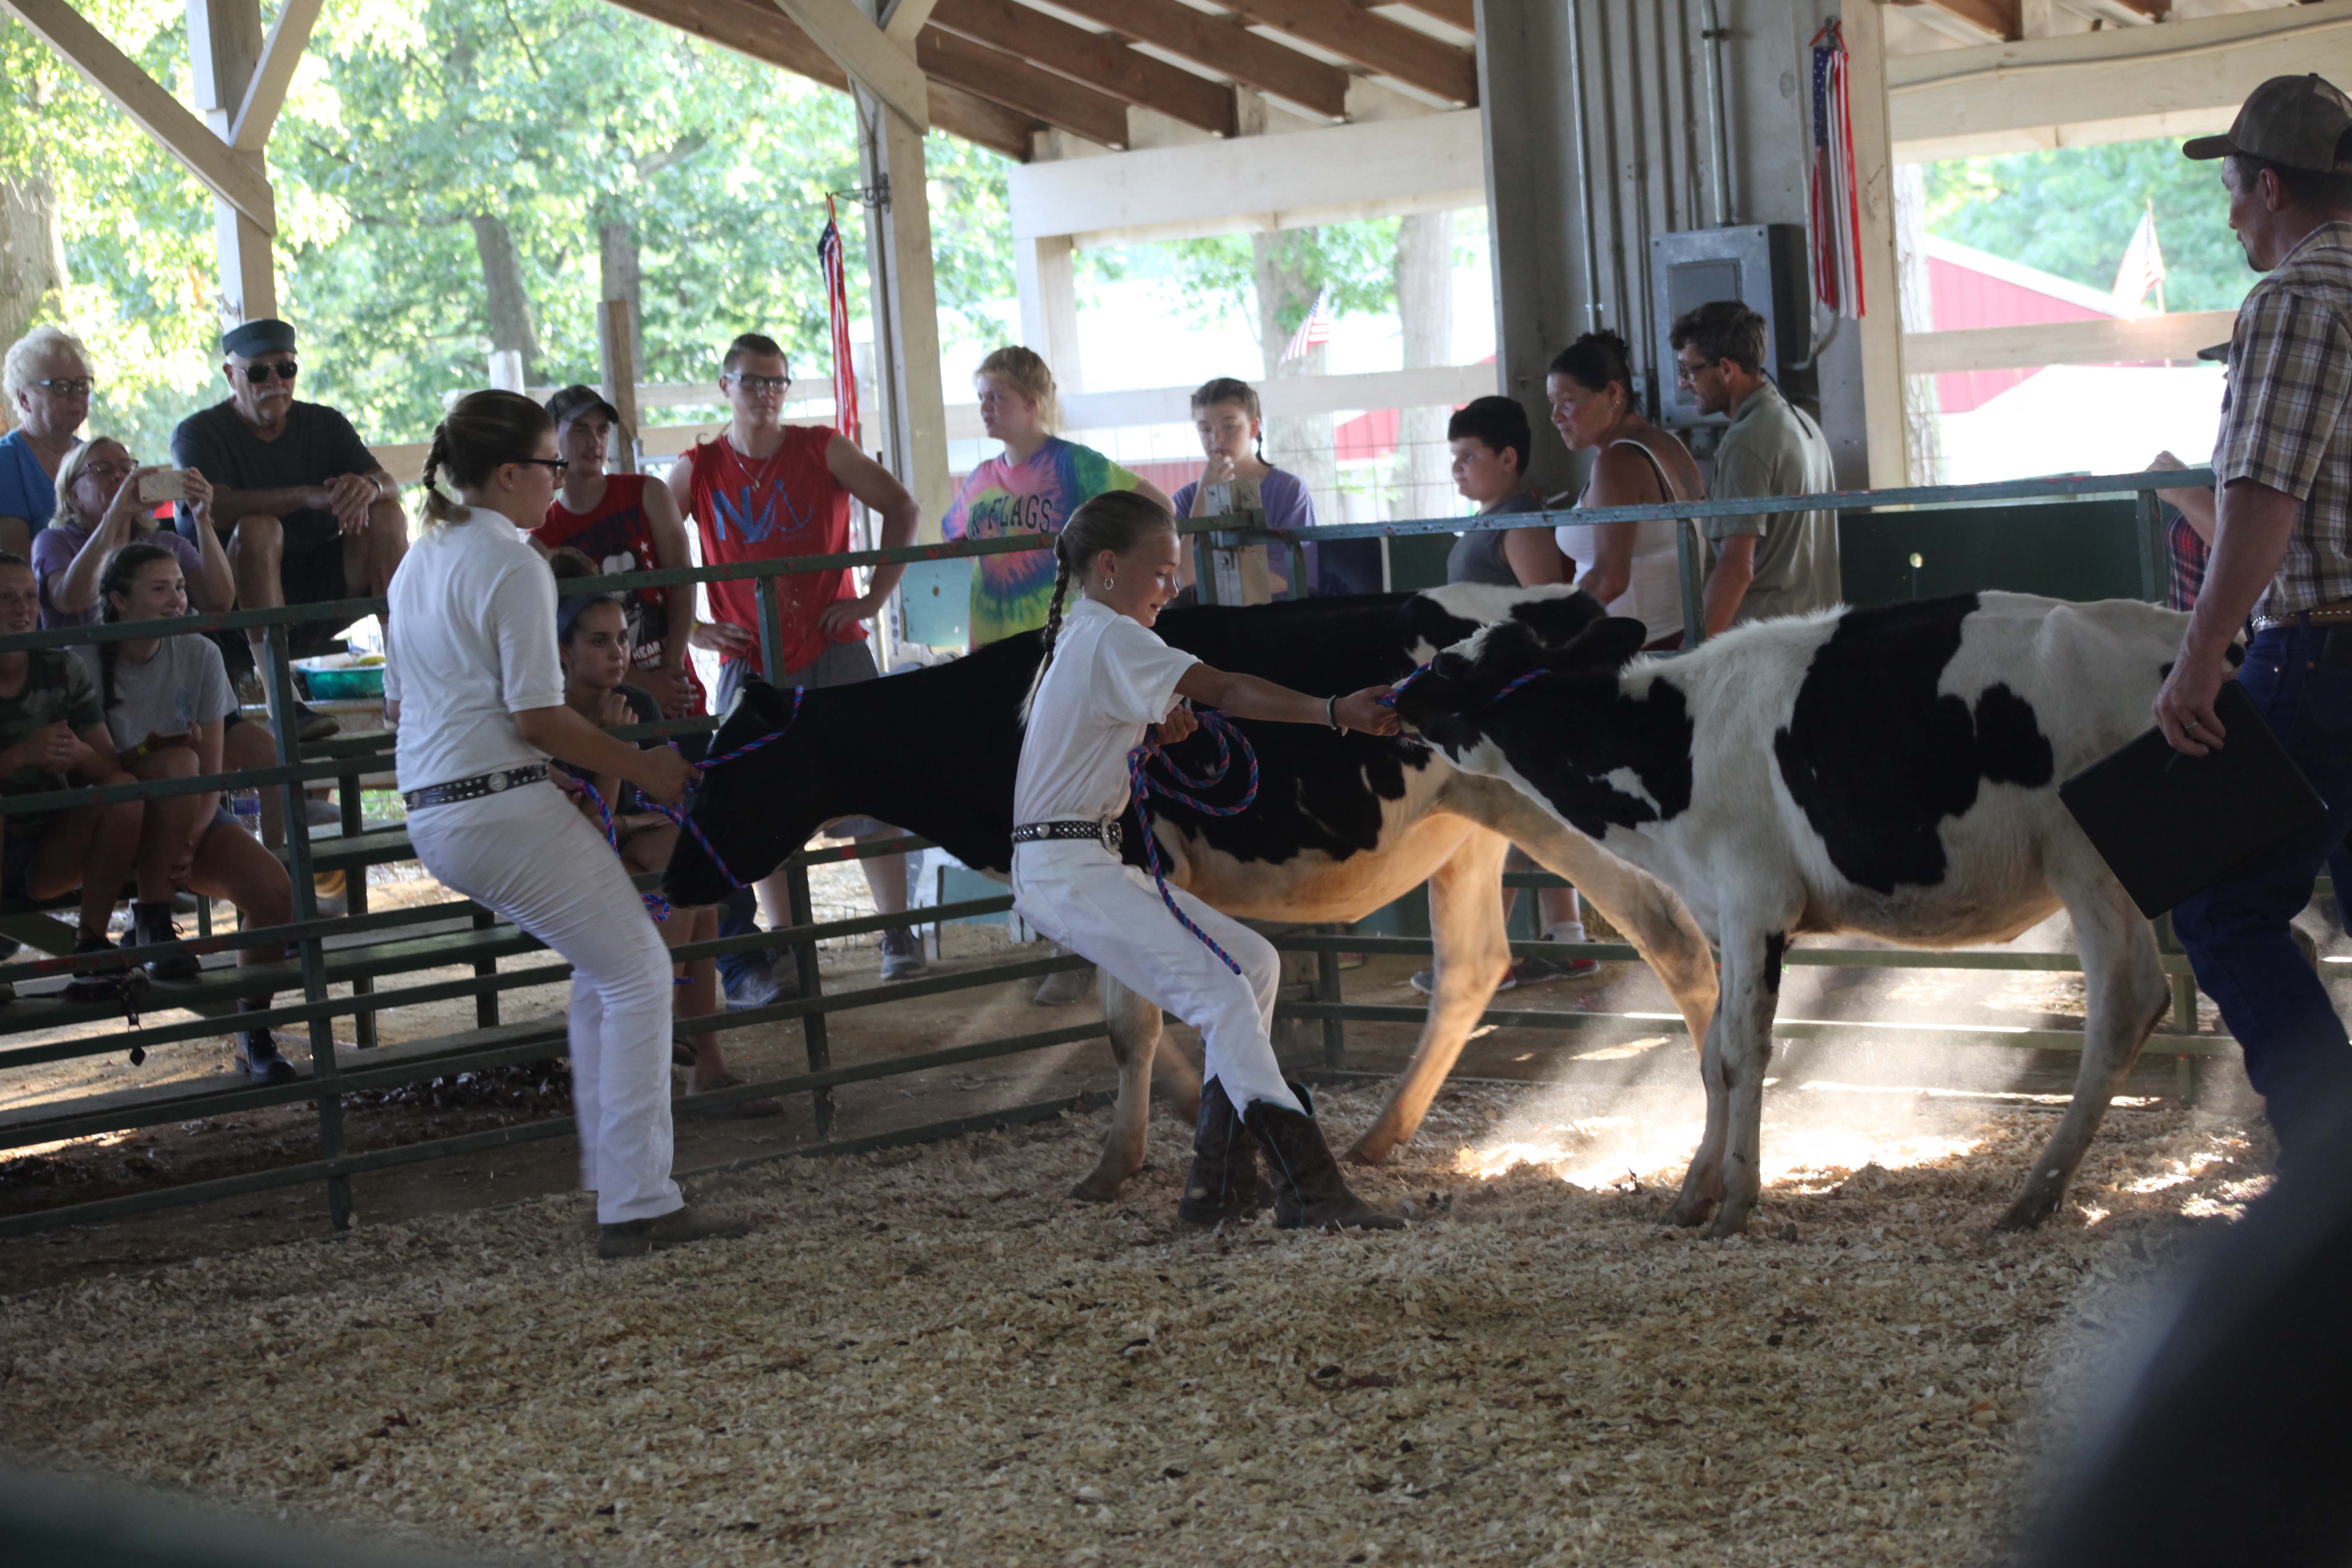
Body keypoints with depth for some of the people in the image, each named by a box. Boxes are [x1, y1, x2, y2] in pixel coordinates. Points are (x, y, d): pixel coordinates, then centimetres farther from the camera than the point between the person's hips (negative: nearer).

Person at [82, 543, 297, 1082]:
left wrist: (191, 841, -21)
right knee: (176, 764, -35)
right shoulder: (85, 663, -10)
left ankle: (253, 1033, -7)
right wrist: (149, 752, -27)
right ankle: (152, 921, -23)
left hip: (190, 818, 3)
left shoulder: (199, 656, -2)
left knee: (275, 891, -24)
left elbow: (213, 775, -4)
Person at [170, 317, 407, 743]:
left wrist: (368, 488, -32)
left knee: (386, 515, -15)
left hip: (321, 590, 4)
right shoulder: (199, 433, -3)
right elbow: (216, 508, -23)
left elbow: (388, 484, -5)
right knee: (258, 527, -32)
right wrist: (308, 496, -35)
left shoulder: (324, 424, 10)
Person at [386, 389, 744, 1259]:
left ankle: (611, 1169, 20)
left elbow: (402, 693, 24)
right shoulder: (512, 567, -12)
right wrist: (641, 767, -5)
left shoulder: (418, 562, 16)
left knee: (604, 967, 21)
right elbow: (538, 718, -16)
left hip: (432, 816, 9)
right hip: (506, 806, -9)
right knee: (637, 975, -2)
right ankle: (637, 1204, -6)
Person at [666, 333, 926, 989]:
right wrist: (690, 628, 1)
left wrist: (875, 596, -1)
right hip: (749, 663, 1)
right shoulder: (698, 471, 3)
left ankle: (898, 934, 5)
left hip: (833, 652, -1)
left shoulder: (822, 450, 1)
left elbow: (902, 508, 4)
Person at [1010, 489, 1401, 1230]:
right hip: (1067, 869, -11)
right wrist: (1334, 712, -30)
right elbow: (1227, 692, -22)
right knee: (1222, 991, -19)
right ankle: (1310, 1189, -26)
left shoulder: (1077, 635, 19)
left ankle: (1221, 1183, 9)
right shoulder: (1111, 639, -12)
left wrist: (1157, 719, 10)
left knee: (1254, 962, 11)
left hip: (1088, 865, 11)